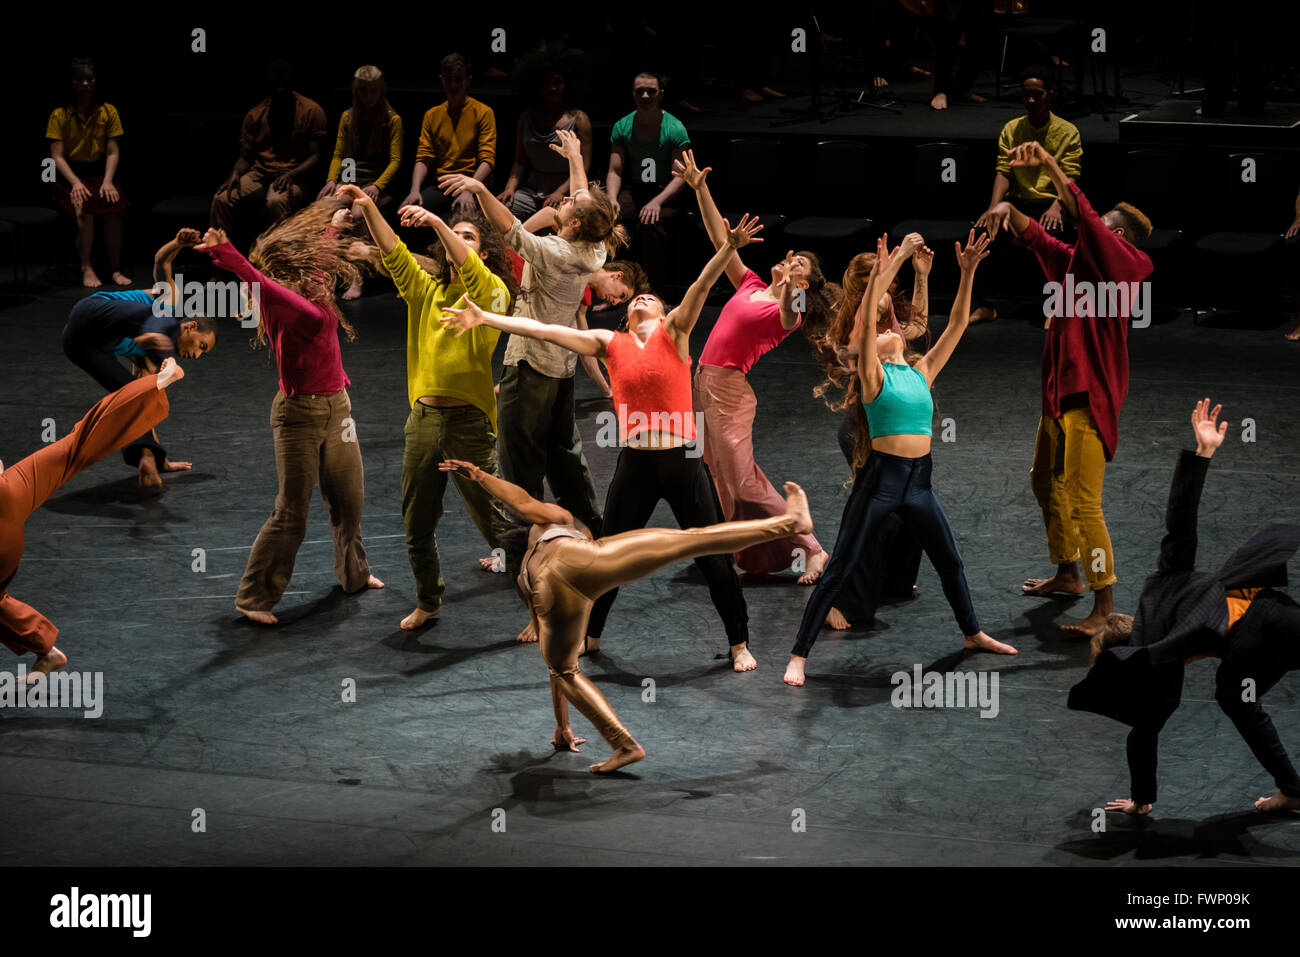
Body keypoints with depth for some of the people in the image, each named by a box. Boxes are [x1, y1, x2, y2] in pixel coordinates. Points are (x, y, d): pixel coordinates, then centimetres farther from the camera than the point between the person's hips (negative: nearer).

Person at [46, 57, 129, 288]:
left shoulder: (108, 112, 3)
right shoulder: (60, 114, -3)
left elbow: (113, 152, -1)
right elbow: (57, 156, -7)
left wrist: (108, 181, -17)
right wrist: (75, 183, -23)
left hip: (99, 172, 2)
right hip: (70, 176, -2)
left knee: (114, 205, -26)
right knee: (83, 206, -31)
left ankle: (115, 269, -16)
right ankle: (86, 269, -24)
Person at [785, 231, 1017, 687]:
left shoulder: (923, 371, 12)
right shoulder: (873, 374, -2)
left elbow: (957, 324, 9)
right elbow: (864, 316, -15)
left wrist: (968, 273, 1)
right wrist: (888, 267, -20)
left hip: (919, 481, 6)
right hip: (881, 477, -6)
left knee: (950, 563, 18)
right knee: (838, 570, -4)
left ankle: (972, 633, 39)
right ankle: (799, 655, -3)